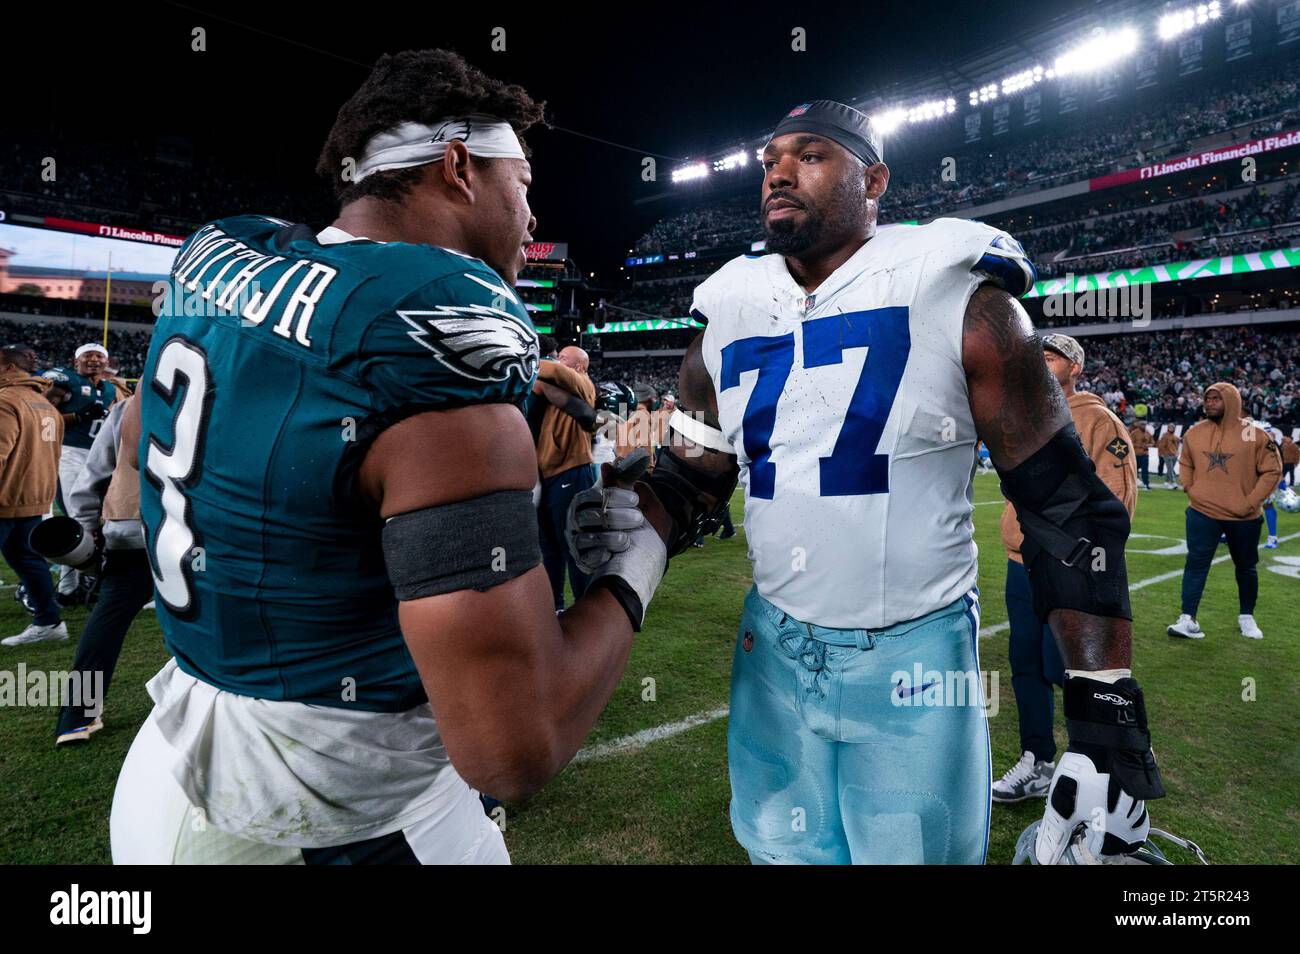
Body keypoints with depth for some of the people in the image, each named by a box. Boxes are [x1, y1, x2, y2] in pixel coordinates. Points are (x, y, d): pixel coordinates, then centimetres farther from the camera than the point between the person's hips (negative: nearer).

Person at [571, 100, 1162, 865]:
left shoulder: (957, 299, -9)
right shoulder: (728, 319, 3)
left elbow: (1067, 507, -9)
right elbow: (696, 485, 8)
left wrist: (1107, 720, -13)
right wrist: (630, 521, -16)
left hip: (916, 659, -3)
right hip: (773, 651, 4)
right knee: (784, 850, 19)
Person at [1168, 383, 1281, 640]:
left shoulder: (1254, 433, -8)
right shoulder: (1194, 433, 1)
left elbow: (1272, 469, -3)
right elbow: (1185, 464, 16)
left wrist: (1251, 502, -10)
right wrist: (1190, 489, 3)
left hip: (1243, 517, -1)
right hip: (1202, 513, 1)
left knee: (1245, 567, 14)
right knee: (1196, 563, -6)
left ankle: (1246, 617, 32)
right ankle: (1188, 620, -7)